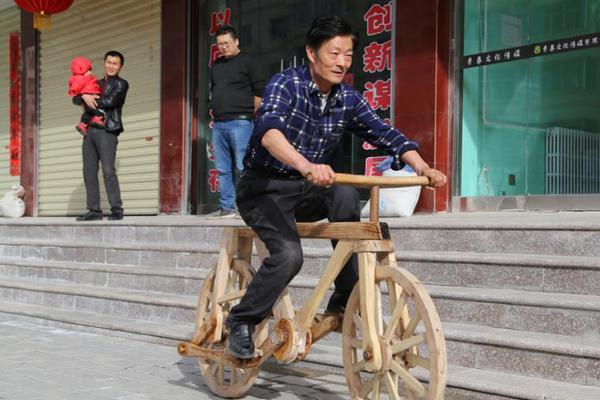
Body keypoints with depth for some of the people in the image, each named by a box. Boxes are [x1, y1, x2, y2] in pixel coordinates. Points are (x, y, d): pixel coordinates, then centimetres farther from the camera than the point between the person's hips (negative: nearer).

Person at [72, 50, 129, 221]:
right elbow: (76, 99, 16)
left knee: (108, 170, -13)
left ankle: (117, 210, -8)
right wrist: (85, 96, -6)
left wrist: (91, 101, 0)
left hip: (107, 130, -6)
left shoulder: (121, 84, 7)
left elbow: (110, 101, -11)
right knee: (89, 171, 2)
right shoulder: (96, 84, 24)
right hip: (90, 130, 6)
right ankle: (94, 210, 5)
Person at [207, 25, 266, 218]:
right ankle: (226, 207, 11)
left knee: (241, 167, -10)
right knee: (223, 169, 6)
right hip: (219, 124, 7)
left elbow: (260, 92, -2)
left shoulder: (248, 62, 0)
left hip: (240, 122, -7)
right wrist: (215, 112, 17)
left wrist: (248, 114, -2)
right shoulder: (216, 65, 19)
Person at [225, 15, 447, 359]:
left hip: (305, 190, 5)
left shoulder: (349, 100, 0)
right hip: (264, 188, -5)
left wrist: (423, 168, -27)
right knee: (289, 254, -29)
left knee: (346, 196, -27)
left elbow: (386, 134, -8)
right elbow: (269, 131, -35)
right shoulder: (286, 84, -16)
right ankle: (242, 323, -5)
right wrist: (308, 167, -53)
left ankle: (344, 302, -15)